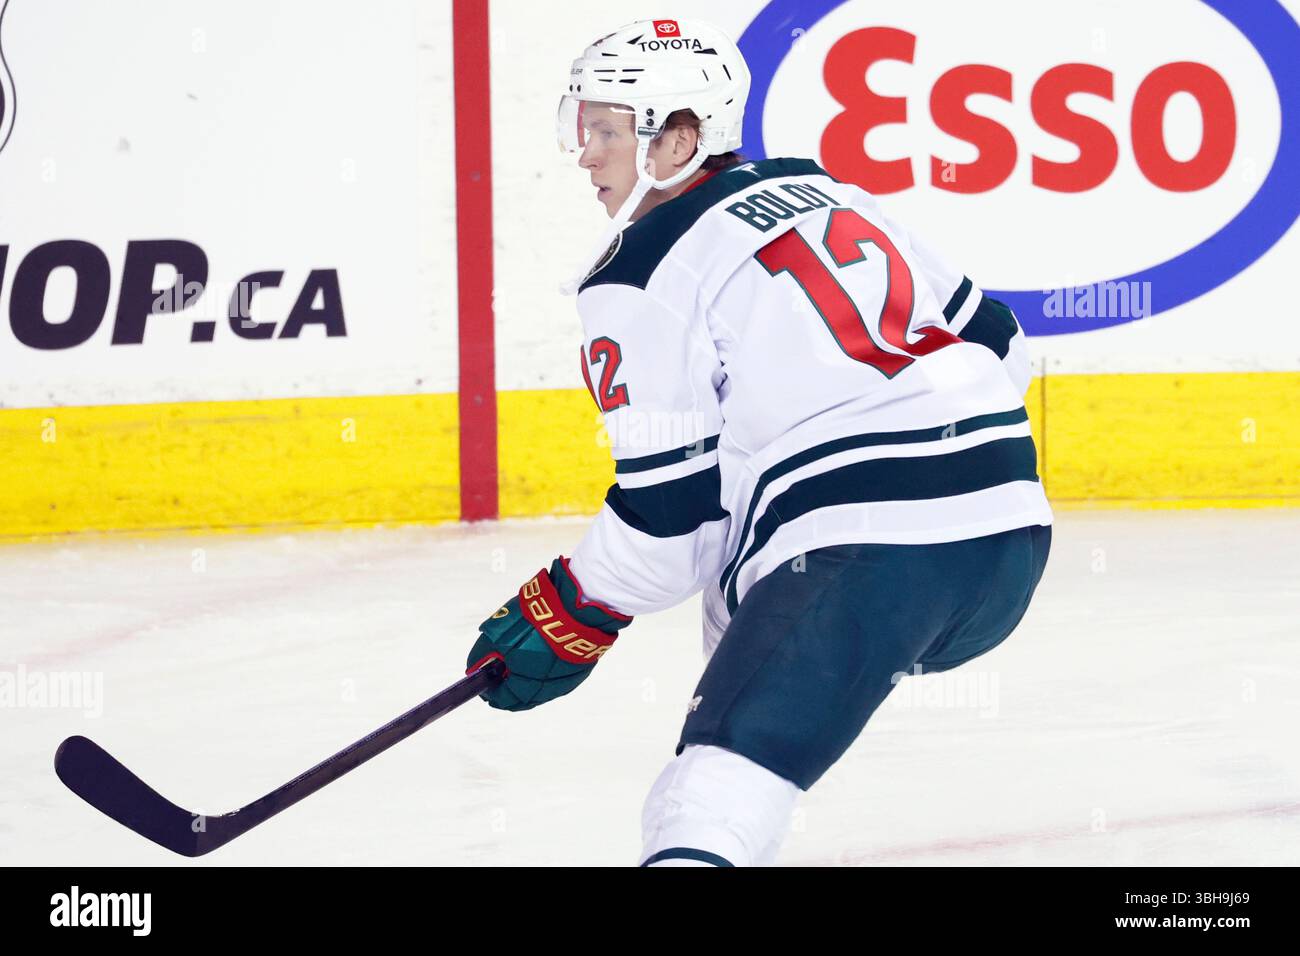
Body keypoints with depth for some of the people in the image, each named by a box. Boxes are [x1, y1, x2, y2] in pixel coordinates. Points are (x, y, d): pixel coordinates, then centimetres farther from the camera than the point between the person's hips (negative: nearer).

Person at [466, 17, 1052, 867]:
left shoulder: (638, 277, -1)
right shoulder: (826, 193, 21)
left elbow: (669, 505, -5)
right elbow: (995, 342, 24)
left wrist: (569, 619, 8)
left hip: (870, 558, -8)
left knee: (714, 797, -14)